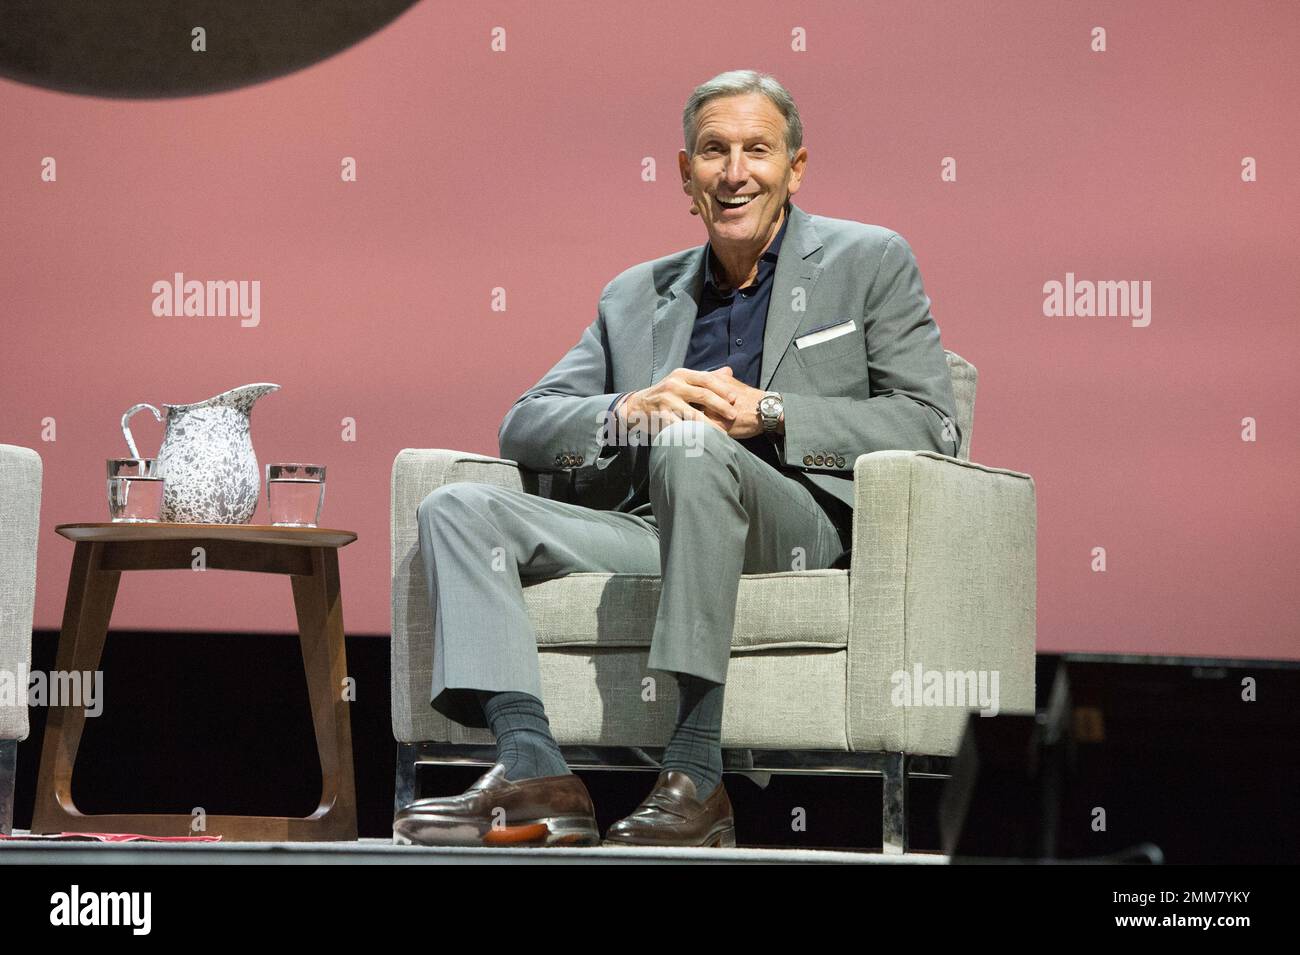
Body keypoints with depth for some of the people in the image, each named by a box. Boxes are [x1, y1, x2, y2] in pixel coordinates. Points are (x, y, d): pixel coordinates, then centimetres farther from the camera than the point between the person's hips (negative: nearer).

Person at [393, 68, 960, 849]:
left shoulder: (870, 263, 13)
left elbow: (932, 425, 2)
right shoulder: (637, 296, 25)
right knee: (459, 509, -15)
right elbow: (525, 426, 17)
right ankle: (534, 773, -33)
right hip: (652, 534, 5)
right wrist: (627, 413, -6)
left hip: (807, 530, -5)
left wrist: (766, 414, -10)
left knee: (693, 447, -37)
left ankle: (696, 781, -40)